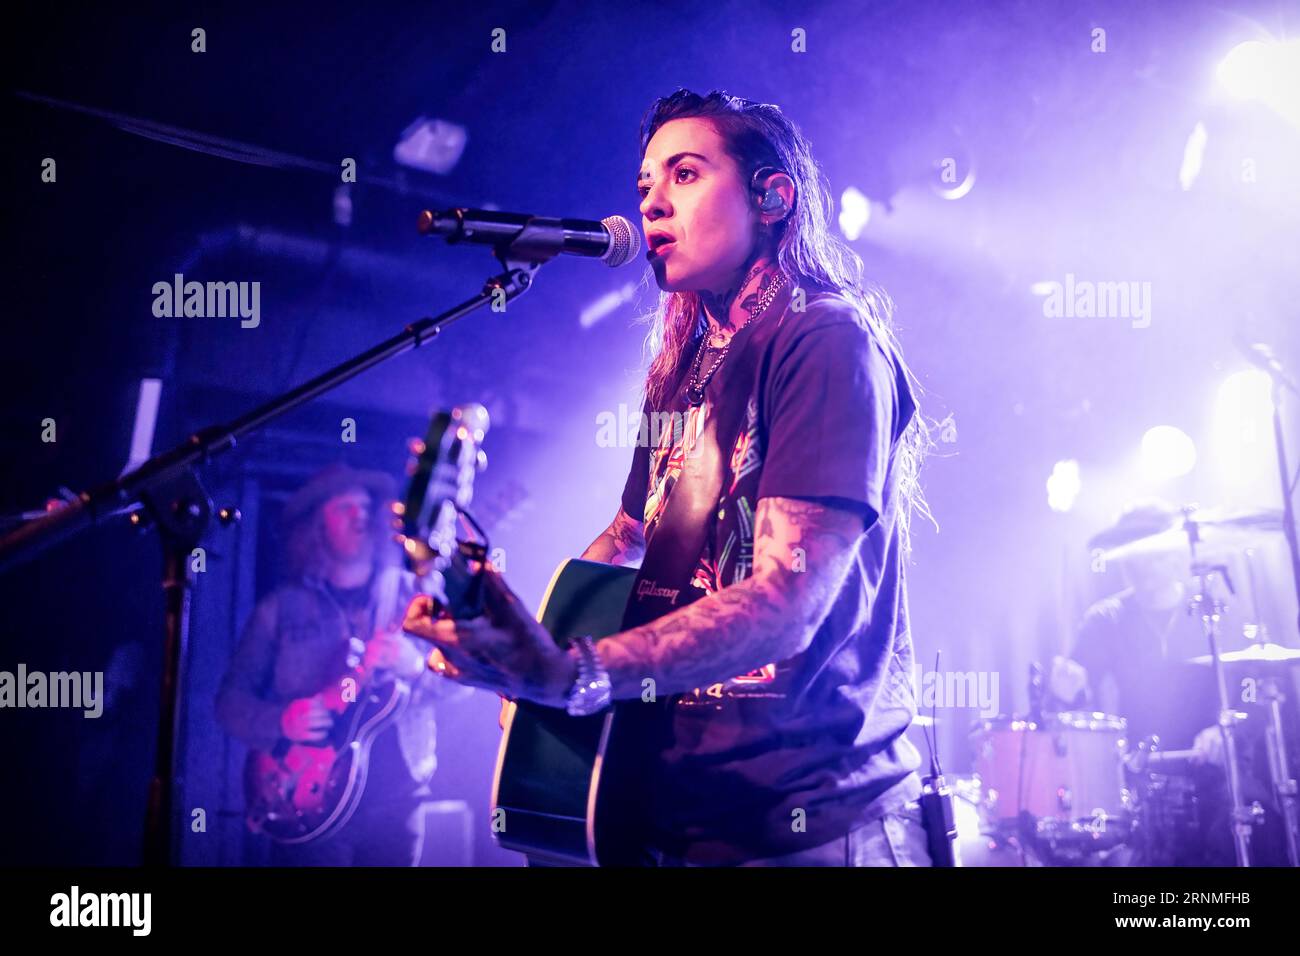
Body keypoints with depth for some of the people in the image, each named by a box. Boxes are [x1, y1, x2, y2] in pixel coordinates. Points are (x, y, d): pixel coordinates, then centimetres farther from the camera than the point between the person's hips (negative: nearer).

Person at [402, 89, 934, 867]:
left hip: (810, 822, -7)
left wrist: (572, 675, -35)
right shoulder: (682, 367, 11)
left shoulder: (827, 342, -13)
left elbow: (789, 597, -24)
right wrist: (529, 646, 3)